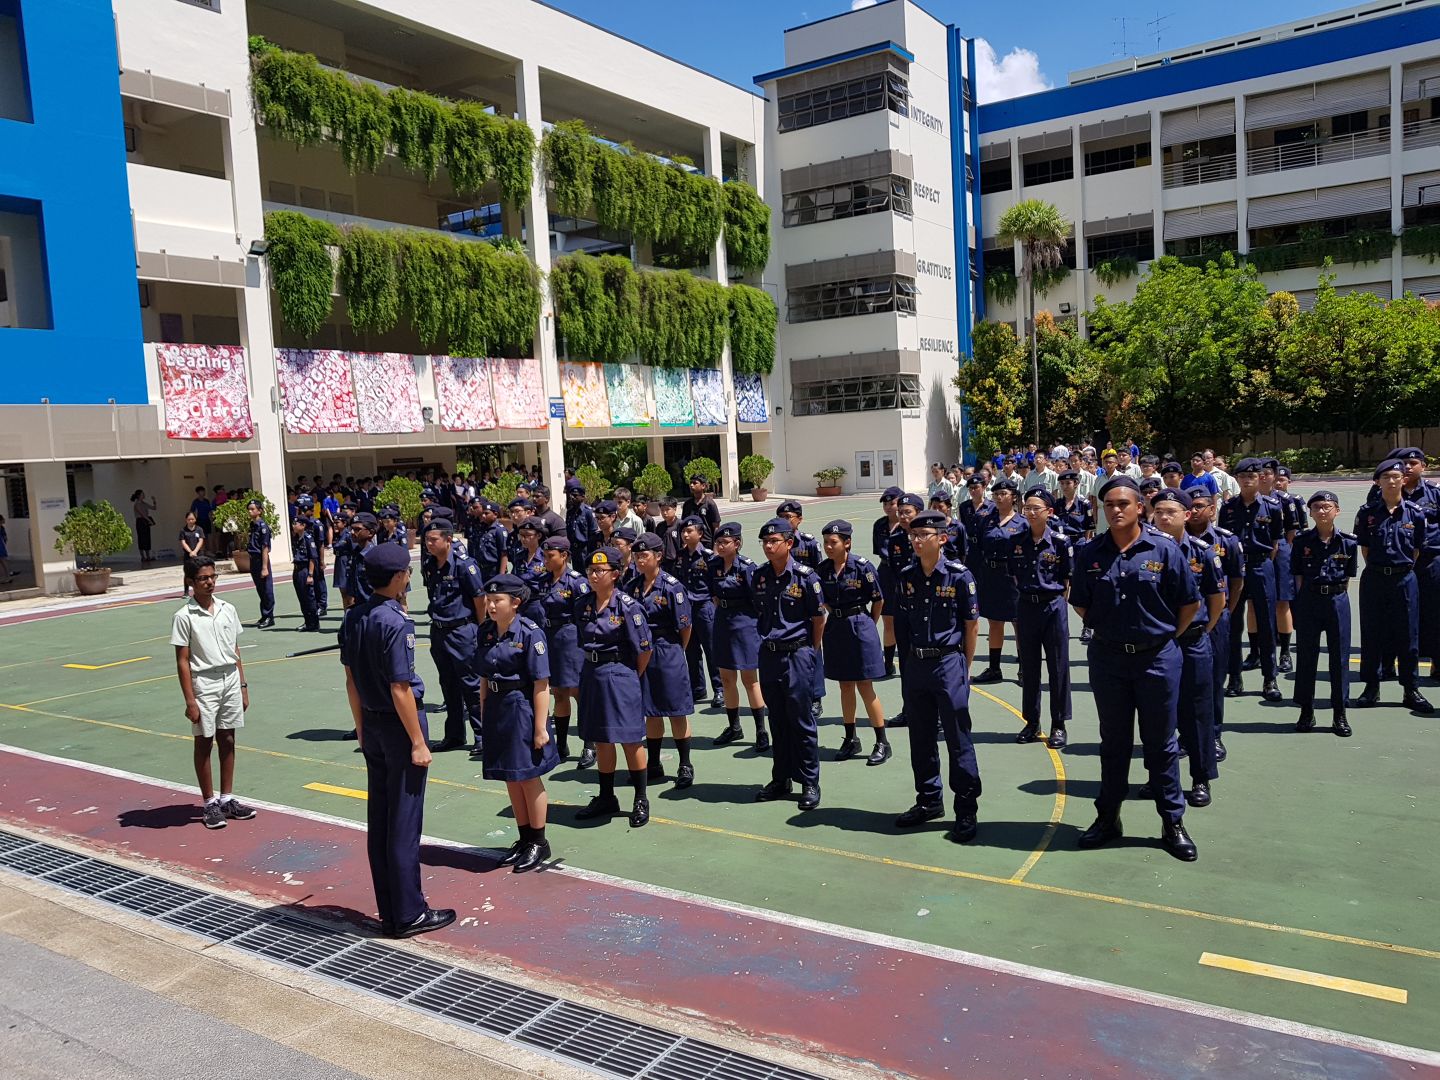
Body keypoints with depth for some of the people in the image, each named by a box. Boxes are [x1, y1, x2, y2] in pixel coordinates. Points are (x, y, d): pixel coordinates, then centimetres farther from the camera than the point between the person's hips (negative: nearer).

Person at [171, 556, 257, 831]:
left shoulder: (228, 610, 6)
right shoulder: (184, 617, -8)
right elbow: (182, 662, -9)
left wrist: (243, 687, 10)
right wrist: (190, 701, -12)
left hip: (231, 681, 5)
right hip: (204, 684, -4)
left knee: (227, 741, 10)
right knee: (204, 744, 5)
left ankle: (227, 798, 21)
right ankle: (210, 803, 15)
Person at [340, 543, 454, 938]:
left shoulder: (353, 618, 4)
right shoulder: (396, 623, -20)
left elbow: (351, 679, 10)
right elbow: (400, 689, -20)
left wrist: (361, 727, 19)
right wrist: (418, 742, -14)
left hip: (372, 726, 8)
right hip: (398, 725, -8)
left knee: (378, 820, 13)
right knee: (404, 825, 1)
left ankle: (389, 912, 24)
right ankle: (409, 915, 11)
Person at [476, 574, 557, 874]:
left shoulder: (530, 633, -15)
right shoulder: (485, 632, 5)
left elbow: (541, 685, -15)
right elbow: (484, 679, 11)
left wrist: (540, 727, -17)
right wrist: (485, 717, 10)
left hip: (523, 711, -6)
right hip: (497, 710, 6)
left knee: (529, 778, 4)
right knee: (510, 779, 14)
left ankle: (539, 843, 20)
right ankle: (524, 839, 29)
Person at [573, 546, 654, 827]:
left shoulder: (628, 606, -14)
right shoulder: (583, 605, 4)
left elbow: (644, 649, -9)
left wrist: (631, 677, 0)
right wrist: (594, 669, 9)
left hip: (620, 678, -6)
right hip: (592, 675, 6)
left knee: (630, 739, 1)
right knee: (600, 740, 14)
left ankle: (641, 800, 15)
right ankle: (606, 798, 27)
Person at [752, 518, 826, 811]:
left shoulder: (805, 576, -10)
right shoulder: (759, 576, 4)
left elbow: (819, 618, -3)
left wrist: (811, 652, 1)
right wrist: (768, 640, 12)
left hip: (798, 654, -5)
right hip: (769, 654, 5)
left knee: (801, 720, 0)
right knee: (777, 720, 13)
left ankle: (810, 783, 11)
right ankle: (781, 779, 23)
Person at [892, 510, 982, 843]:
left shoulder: (959, 576, -10)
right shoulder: (907, 577, 4)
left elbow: (971, 624, -4)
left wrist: (964, 667, -1)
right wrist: (908, 660, 9)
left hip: (949, 664, -5)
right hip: (915, 666, 5)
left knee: (958, 739, 0)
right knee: (921, 739, 15)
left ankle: (967, 811, 10)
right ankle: (929, 801, 30)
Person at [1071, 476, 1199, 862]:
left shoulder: (1164, 551, -7)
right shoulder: (1090, 554, -1)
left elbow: (1190, 603, 1)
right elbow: (1080, 604, 9)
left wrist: (1166, 635, 2)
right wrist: (1107, 629, 4)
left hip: (1157, 658, -2)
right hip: (1107, 658, 2)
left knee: (1161, 743, 8)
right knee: (1113, 742, 14)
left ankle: (1173, 823, 20)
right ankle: (1107, 818, 25)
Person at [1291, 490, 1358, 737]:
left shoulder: (1348, 543, -1)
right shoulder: (1302, 541, -1)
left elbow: (1348, 577, 6)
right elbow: (1298, 575, 2)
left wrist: (1336, 595, -1)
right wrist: (1303, 602, -3)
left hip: (1337, 601, 0)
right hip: (1308, 601, 0)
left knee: (1339, 657, 4)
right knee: (1306, 656, 5)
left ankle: (1339, 714, 14)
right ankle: (1306, 711, 16)